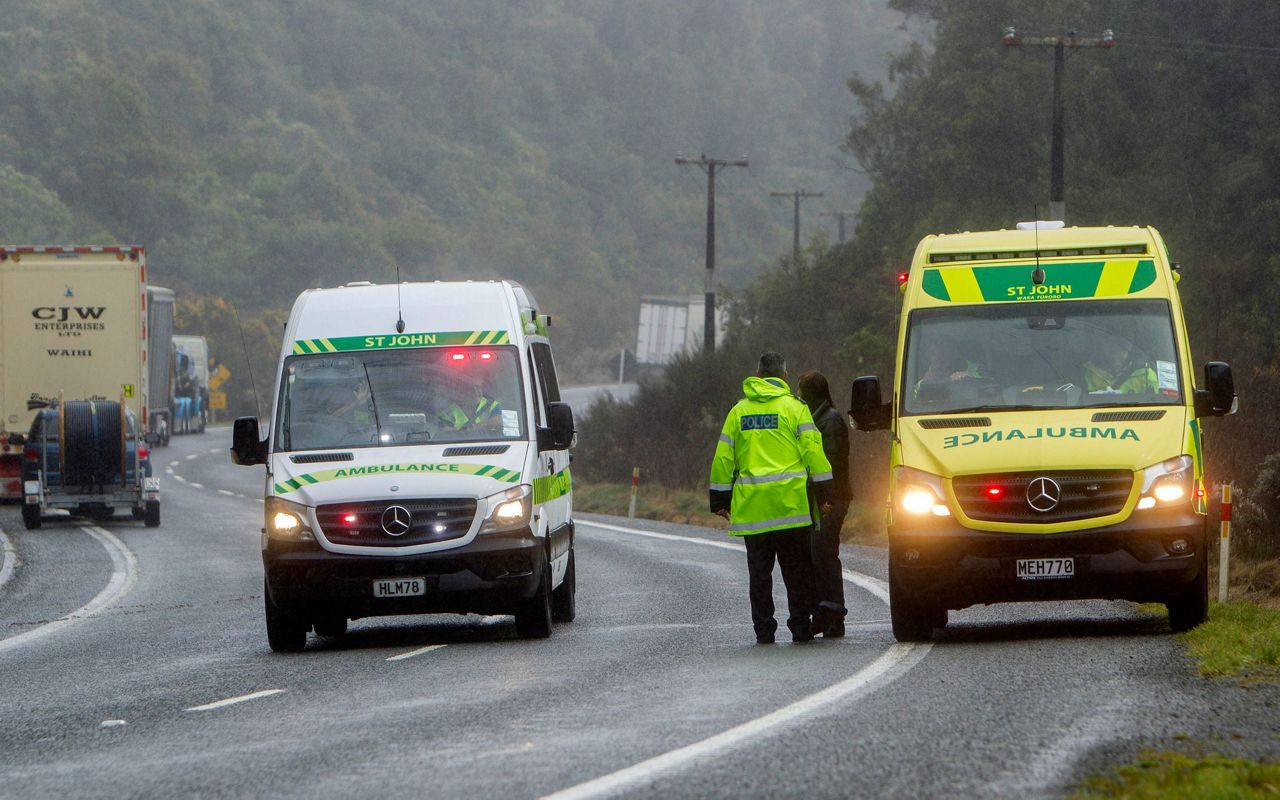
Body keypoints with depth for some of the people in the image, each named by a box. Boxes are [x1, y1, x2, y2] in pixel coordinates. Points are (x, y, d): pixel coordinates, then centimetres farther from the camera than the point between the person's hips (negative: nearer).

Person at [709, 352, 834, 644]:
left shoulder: (739, 411, 10)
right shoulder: (794, 408, 0)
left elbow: (723, 458, 12)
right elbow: (812, 451, -5)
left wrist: (720, 498, 18)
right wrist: (825, 492, 0)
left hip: (751, 507, 2)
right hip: (790, 503, -2)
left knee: (759, 570, 7)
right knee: (797, 570, 4)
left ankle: (763, 629, 4)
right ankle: (800, 627, 2)